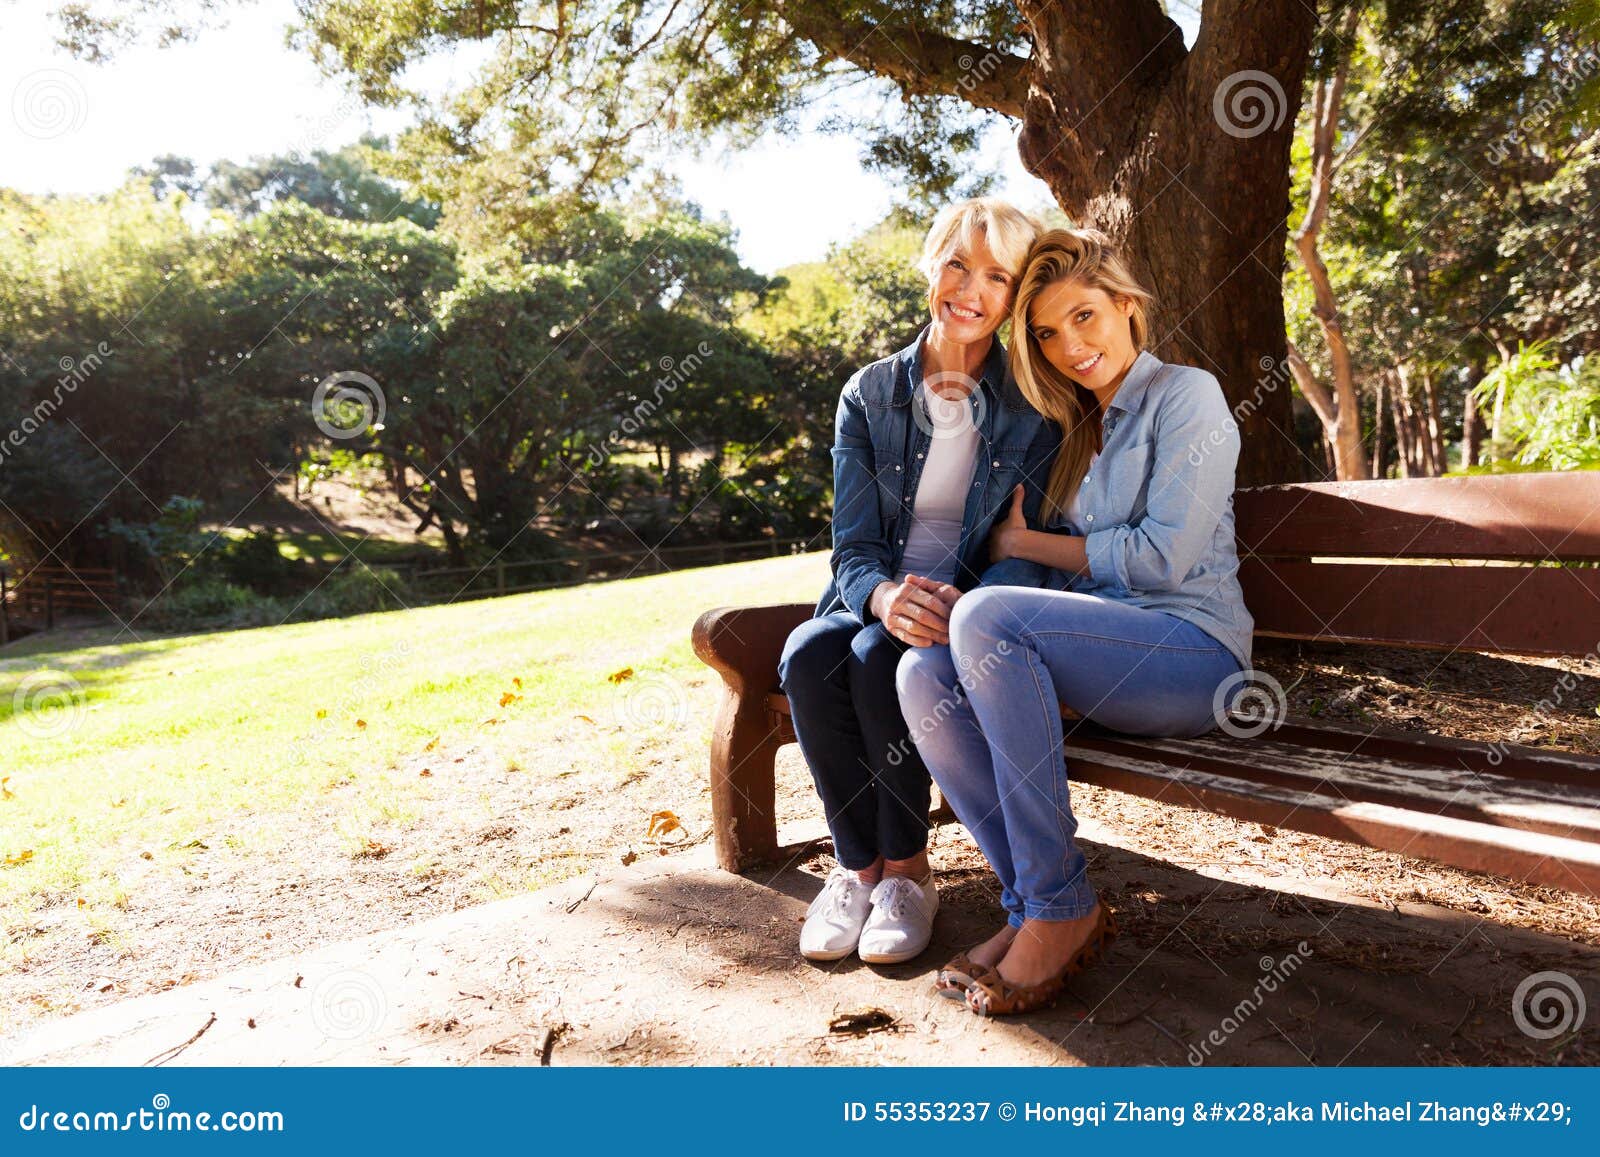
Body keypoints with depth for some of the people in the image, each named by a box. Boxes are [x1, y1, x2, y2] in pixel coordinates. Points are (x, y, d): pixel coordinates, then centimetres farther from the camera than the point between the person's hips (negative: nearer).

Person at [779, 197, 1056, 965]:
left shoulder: (1034, 406, -2)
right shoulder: (869, 396, 4)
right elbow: (853, 544, -3)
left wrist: (965, 609, -27)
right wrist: (886, 596, -27)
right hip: (877, 601, 3)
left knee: (880, 659, -33)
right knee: (808, 656, -30)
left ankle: (908, 866, -13)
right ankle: (858, 864, -12)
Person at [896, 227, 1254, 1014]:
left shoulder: (1186, 395, 2)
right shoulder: (1073, 429, 23)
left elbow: (1164, 557, -10)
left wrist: (1023, 543, -3)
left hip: (1191, 651, -6)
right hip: (1102, 654, 6)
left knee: (985, 618, -31)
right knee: (924, 672, -21)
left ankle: (1062, 908, -23)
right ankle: (1033, 905, -14)